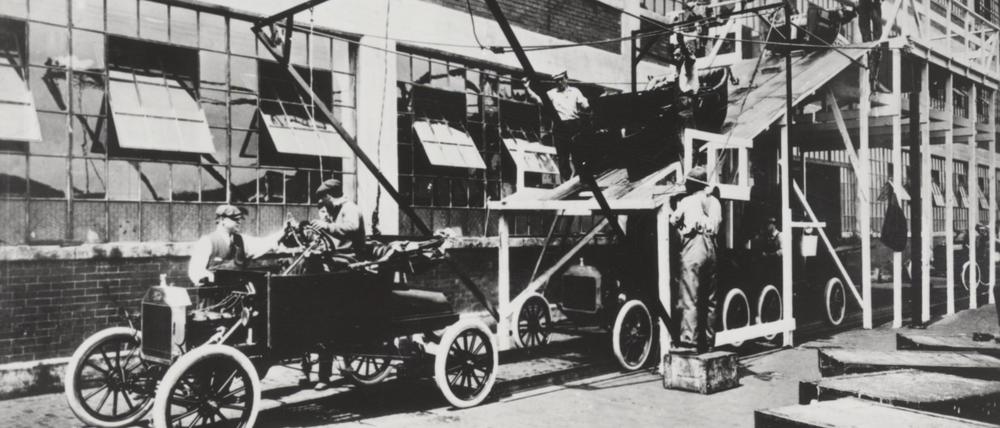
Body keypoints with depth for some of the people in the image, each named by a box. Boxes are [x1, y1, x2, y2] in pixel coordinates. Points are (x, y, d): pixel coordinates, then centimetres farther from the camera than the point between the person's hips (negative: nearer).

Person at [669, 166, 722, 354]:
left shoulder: (687, 202, 2)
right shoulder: (714, 201, 14)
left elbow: (673, 221, 12)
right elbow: (718, 222, 18)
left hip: (693, 248, -6)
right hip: (710, 248, 6)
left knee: (689, 300, -8)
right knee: (709, 299, 12)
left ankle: (689, 342, -13)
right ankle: (708, 342, 17)